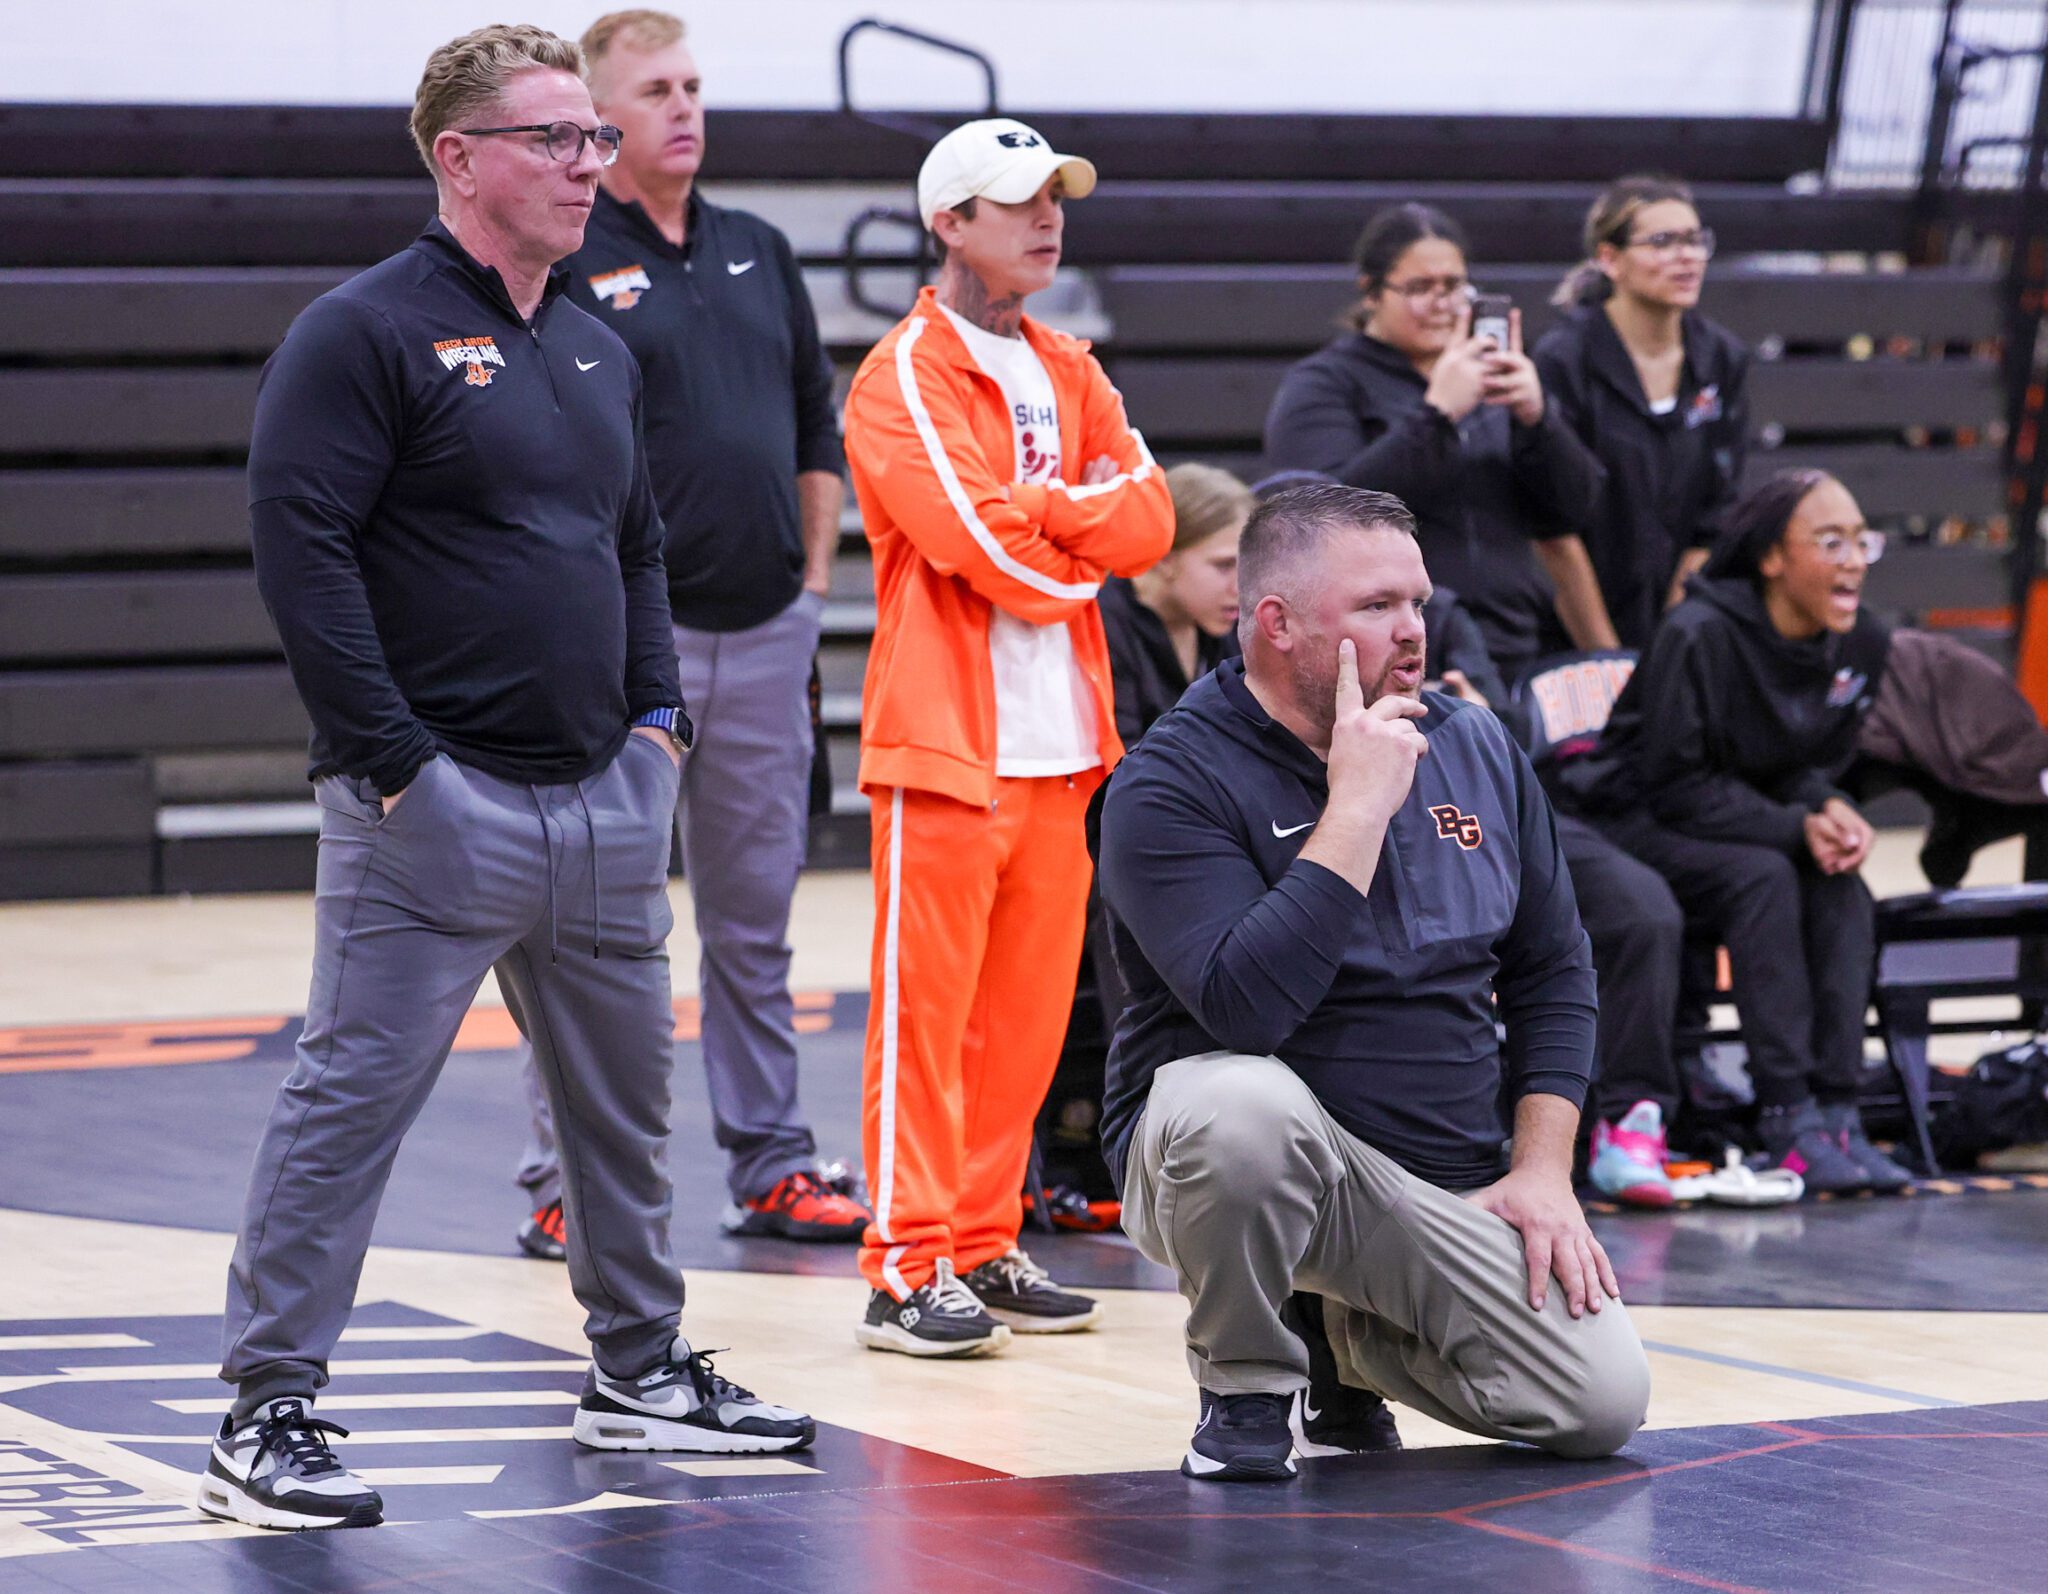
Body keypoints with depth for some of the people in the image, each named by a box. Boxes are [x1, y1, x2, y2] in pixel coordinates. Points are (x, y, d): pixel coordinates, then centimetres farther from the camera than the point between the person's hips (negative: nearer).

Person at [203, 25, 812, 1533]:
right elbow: (301, 548, -15)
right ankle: (268, 1414, -3)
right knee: (350, 1098, -7)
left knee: (627, 1095, 16)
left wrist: (657, 718, 12)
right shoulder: (365, 333, -9)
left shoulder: (600, 350, 16)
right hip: (437, 808, -8)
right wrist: (392, 763, -17)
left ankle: (640, 1369, 30)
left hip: (604, 797, 8)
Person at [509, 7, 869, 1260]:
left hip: (765, 638, 6)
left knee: (756, 919, 11)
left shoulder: (758, 252, 15)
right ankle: (568, 1184, 3)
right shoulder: (561, 264, -5)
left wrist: (812, 578, 14)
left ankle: (774, 1166, 18)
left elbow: (817, 426, 21)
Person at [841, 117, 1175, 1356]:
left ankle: (985, 1249, 15)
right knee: (924, 1007, -6)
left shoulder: (1068, 374, 17)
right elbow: (988, 550, -18)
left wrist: (1044, 507, -10)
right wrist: (1088, 550, -1)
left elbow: (1149, 518, 4)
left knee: (1027, 1008, 7)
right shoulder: (905, 380, -7)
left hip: (1060, 741, 7)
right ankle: (907, 1271, -5)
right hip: (947, 740, -7)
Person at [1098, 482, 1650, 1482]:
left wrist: (1544, 1168, 3)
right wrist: (1357, 806, -25)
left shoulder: (1476, 751, 7)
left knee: (1604, 1401, -12)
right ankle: (1246, 1384, -11)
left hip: (1445, 1185, 5)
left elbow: (1553, 971, 16)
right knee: (1242, 1103, -41)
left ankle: (1346, 1344, 18)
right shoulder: (1173, 783, -13)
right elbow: (1246, 1005, -28)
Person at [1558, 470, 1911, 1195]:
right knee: (1763, 878, -32)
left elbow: (1816, 767, 10)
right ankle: (1787, 1118, -32)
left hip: (1751, 822, 6)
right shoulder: (1699, 637, -23)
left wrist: (1831, 810, -15)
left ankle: (1834, 1110, -25)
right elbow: (1675, 786, -20)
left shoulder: (1860, 644, -2)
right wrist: (1797, 828, -26)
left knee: (1842, 887, -22)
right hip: (1635, 824, -6)